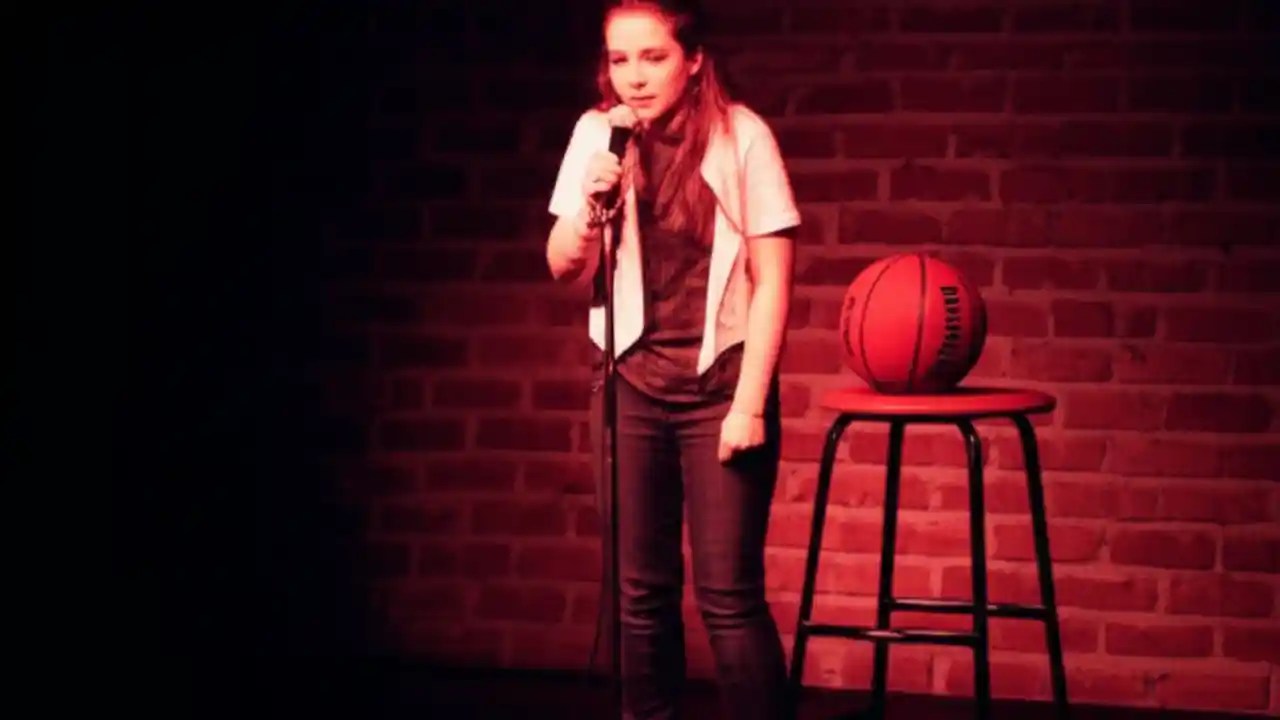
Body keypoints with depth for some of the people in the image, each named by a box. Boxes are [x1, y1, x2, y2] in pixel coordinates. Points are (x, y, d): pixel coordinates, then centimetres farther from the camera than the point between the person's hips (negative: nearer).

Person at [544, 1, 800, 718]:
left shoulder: (741, 135, -9)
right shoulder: (596, 134, 0)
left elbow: (772, 281, -7)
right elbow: (566, 271, 6)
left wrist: (750, 402, -12)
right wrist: (591, 207, -14)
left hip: (720, 379, -3)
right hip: (631, 380, 3)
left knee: (729, 593, -5)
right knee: (641, 588, 6)